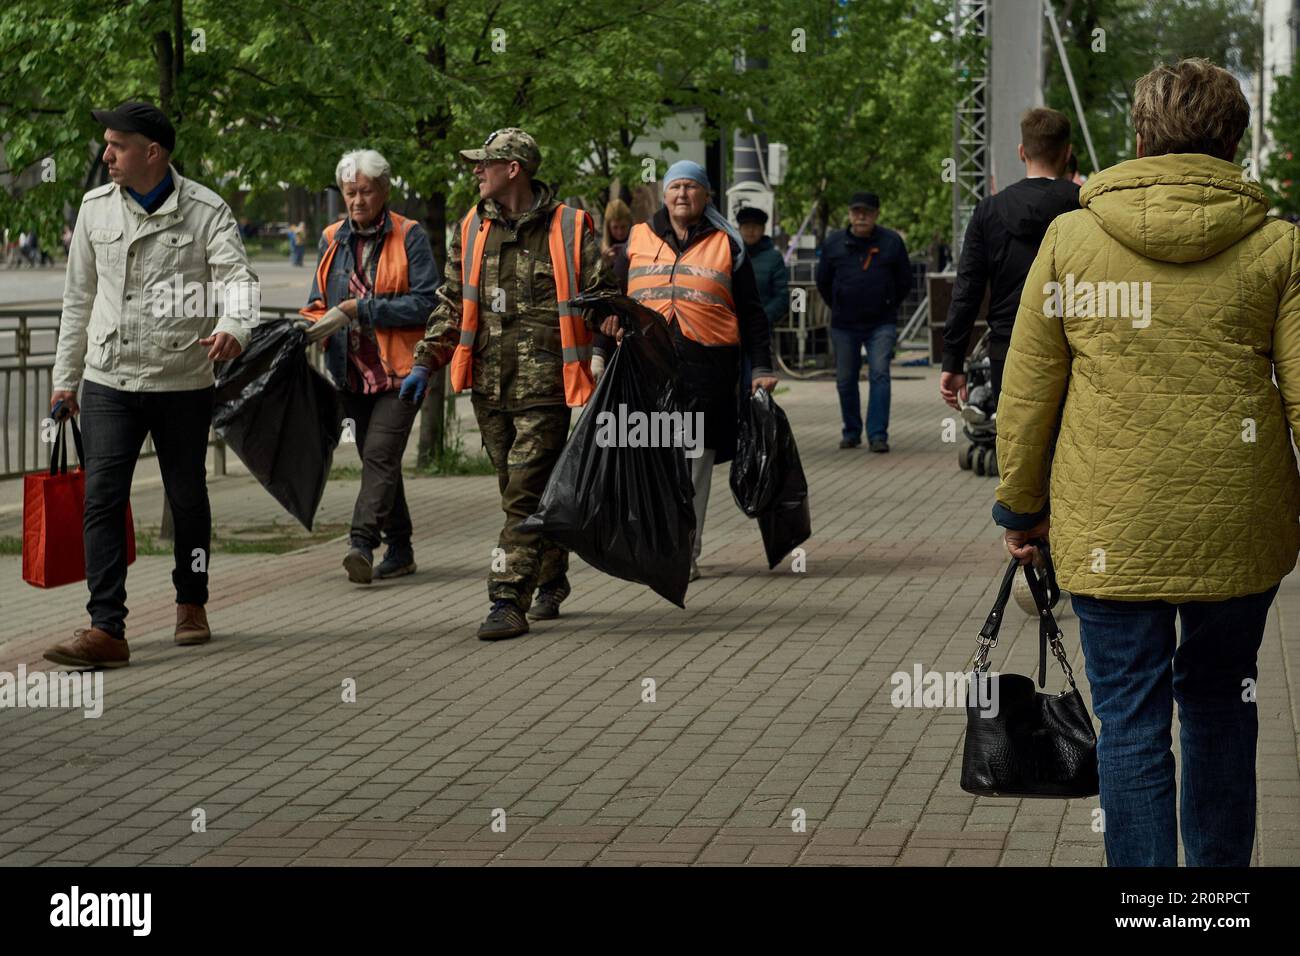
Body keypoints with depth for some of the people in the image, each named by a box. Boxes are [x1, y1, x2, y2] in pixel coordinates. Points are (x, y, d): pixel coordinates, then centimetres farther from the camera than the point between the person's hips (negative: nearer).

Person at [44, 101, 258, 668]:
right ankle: (106, 630, -13)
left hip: (183, 385, -2)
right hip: (108, 383, 2)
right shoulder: (96, 208, 5)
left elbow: (236, 276, -18)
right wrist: (65, 377, 13)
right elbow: (79, 297, 12)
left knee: (187, 499, 11)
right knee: (102, 500, -10)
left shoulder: (206, 212, -6)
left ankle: (191, 604, 33)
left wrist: (234, 328, -41)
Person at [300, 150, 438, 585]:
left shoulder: (409, 237, -5)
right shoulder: (332, 240, 11)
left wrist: (358, 309, -16)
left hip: (399, 368, -6)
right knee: (377, 458, 12)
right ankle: (399, 549, 21)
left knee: (380, 454, -18)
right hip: (354, 370, 6)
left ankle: (361, 544, -26)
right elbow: (320, 302, 19)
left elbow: (427, 302, -13)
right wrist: (312, 325, -4)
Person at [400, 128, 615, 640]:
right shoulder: (471, 229, 11)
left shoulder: (570, 229, -3)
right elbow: (452, 304, 17)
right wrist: (426, 362, 9)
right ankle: (552, 579, 31)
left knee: (526, 494, -10)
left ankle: (509, 601, -11)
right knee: (522, 494, 13)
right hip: (490, 387, 5)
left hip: (545, 388, -5)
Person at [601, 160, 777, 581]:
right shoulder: (637, 240, 14)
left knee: (695, 460, 0)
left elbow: (750, 312, 11)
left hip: (706, 367, -1)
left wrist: (761, 367, 5)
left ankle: (686, 552, 4)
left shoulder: (726, 245, 11)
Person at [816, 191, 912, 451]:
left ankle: (878, 434, -14)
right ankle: (851, 431, 23)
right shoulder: (833, 243, 2)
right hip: (843, 326, 3)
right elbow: (823, 281, 16)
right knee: (845, 380, 9)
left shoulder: (891, 242, -2)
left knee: (879, 375, -13)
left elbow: (905, 281, 9)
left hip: (881, 325, -2)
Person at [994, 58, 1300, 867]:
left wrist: (1022, 504, 13)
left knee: (1131, 722, 3)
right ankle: (1220, 864, 28)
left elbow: (1027, 391, 3)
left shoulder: (1070, 238, 0)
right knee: (1221, 701, 19)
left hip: (1113, 527, -1)